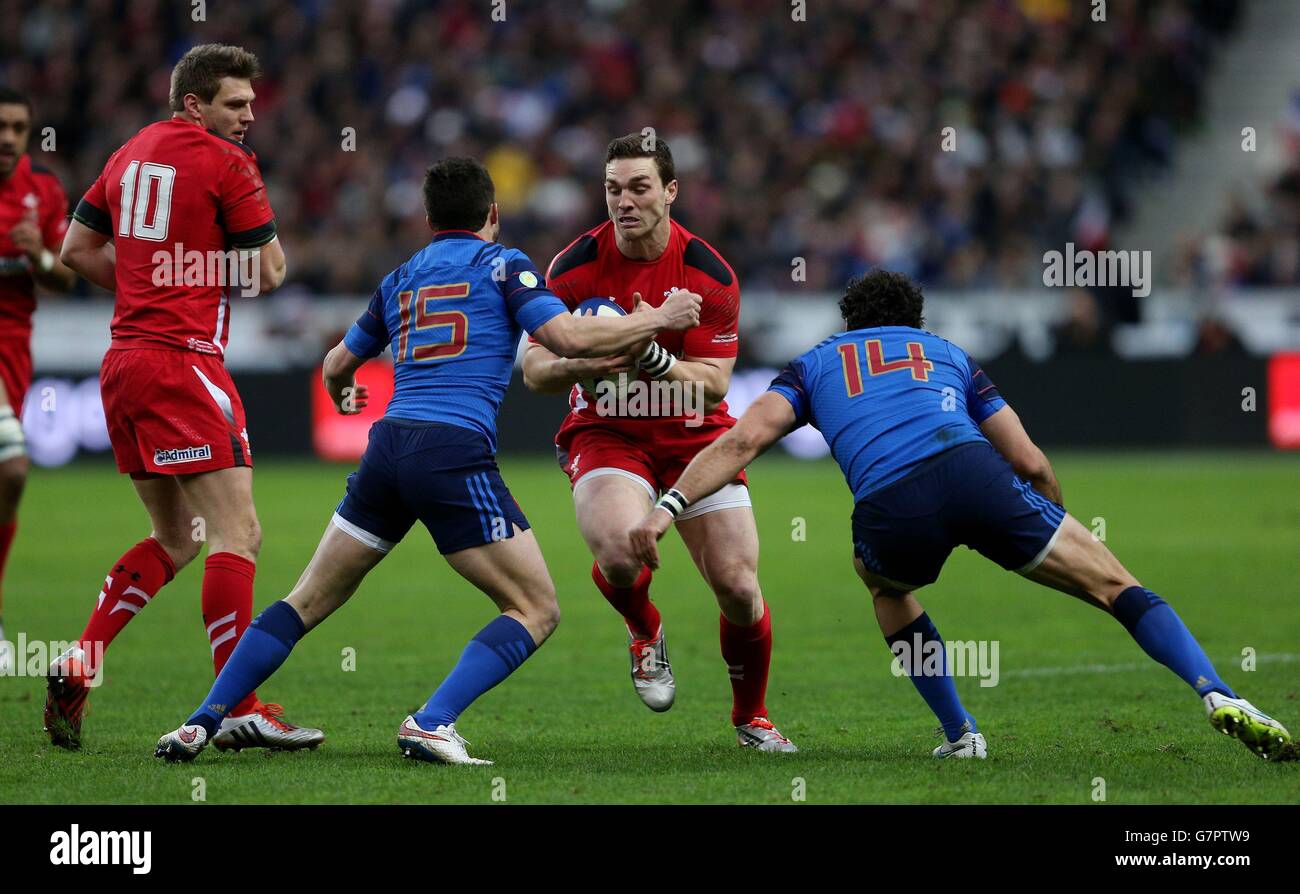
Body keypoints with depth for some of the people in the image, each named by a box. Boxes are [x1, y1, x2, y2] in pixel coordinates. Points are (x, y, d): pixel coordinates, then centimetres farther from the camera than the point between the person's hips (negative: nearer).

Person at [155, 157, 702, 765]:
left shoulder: (400, 279, 22)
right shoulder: (500, 264, 7)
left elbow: (337, 365, 35)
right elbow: (568, 338, -7)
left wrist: (343, 395, 59)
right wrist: (657, 321, 7)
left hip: (388, 445, 6)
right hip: (455, 451, -6)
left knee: (310, 601, 17)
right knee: (536, 610, 2)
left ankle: (199, 725, 10)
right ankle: (431, 723, -15)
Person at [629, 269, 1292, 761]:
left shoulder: (814, 364, 32)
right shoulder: (947, 353, 35)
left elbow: (742, 441, 13)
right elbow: (1029, 462, 28)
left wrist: (665, 507, 7)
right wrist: (1058, 520, 44)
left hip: (890, 511, 0)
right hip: (969, 469, 0)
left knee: (881, 579, 37)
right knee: (1115, 586, 9)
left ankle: (959, 734, 28)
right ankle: (1218, 697, -12)